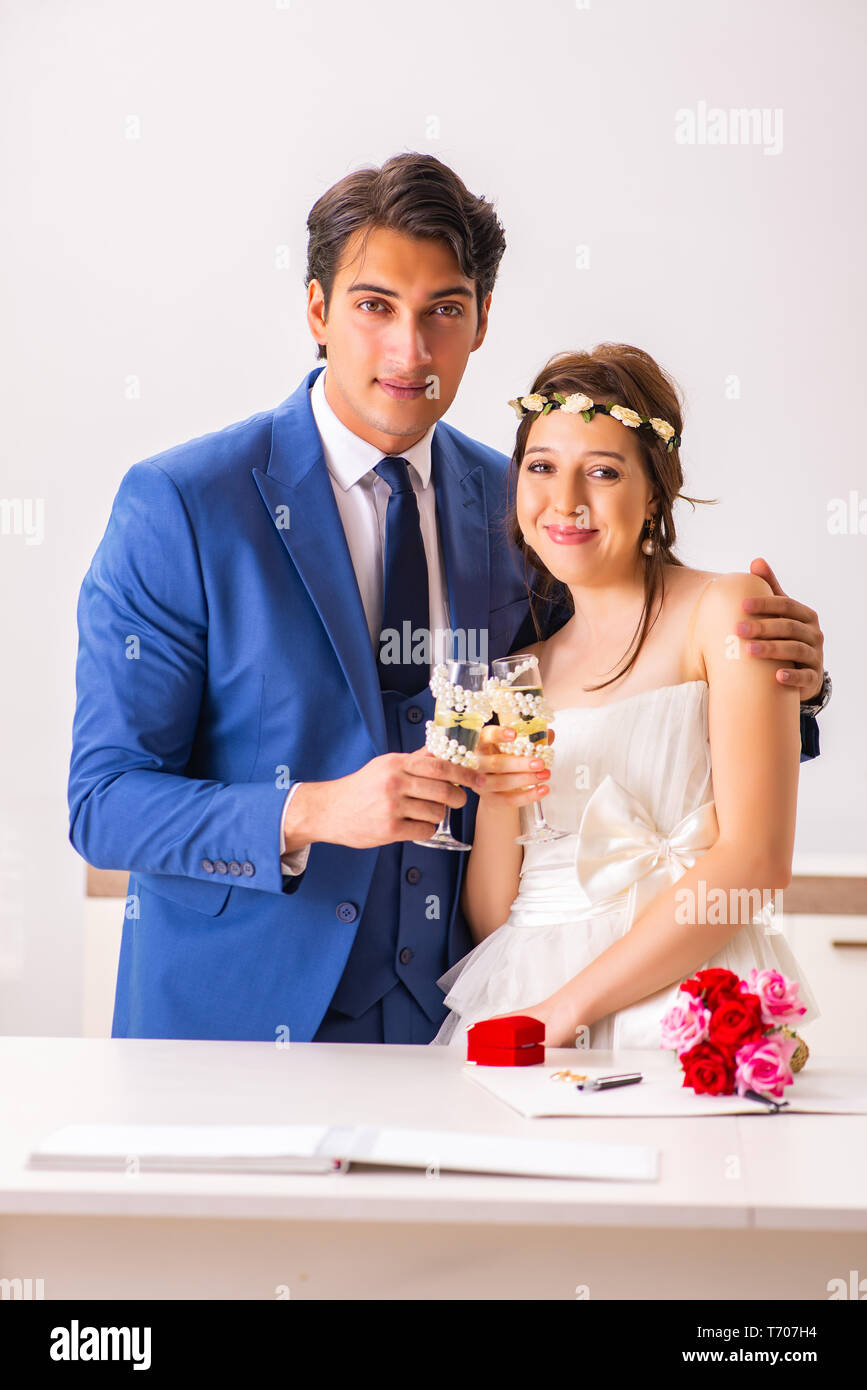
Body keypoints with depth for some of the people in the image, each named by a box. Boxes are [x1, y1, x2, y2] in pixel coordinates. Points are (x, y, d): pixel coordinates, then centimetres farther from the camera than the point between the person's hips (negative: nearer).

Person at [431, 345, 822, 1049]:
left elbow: (756, 862, -10)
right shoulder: (524, 670, 15)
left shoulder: (724, 609, 0)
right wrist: (497, 800, -7)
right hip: (515, 993, 4)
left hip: (677, 1000, -4)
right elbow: (489, 920, 12)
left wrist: (569, 1007, -12)